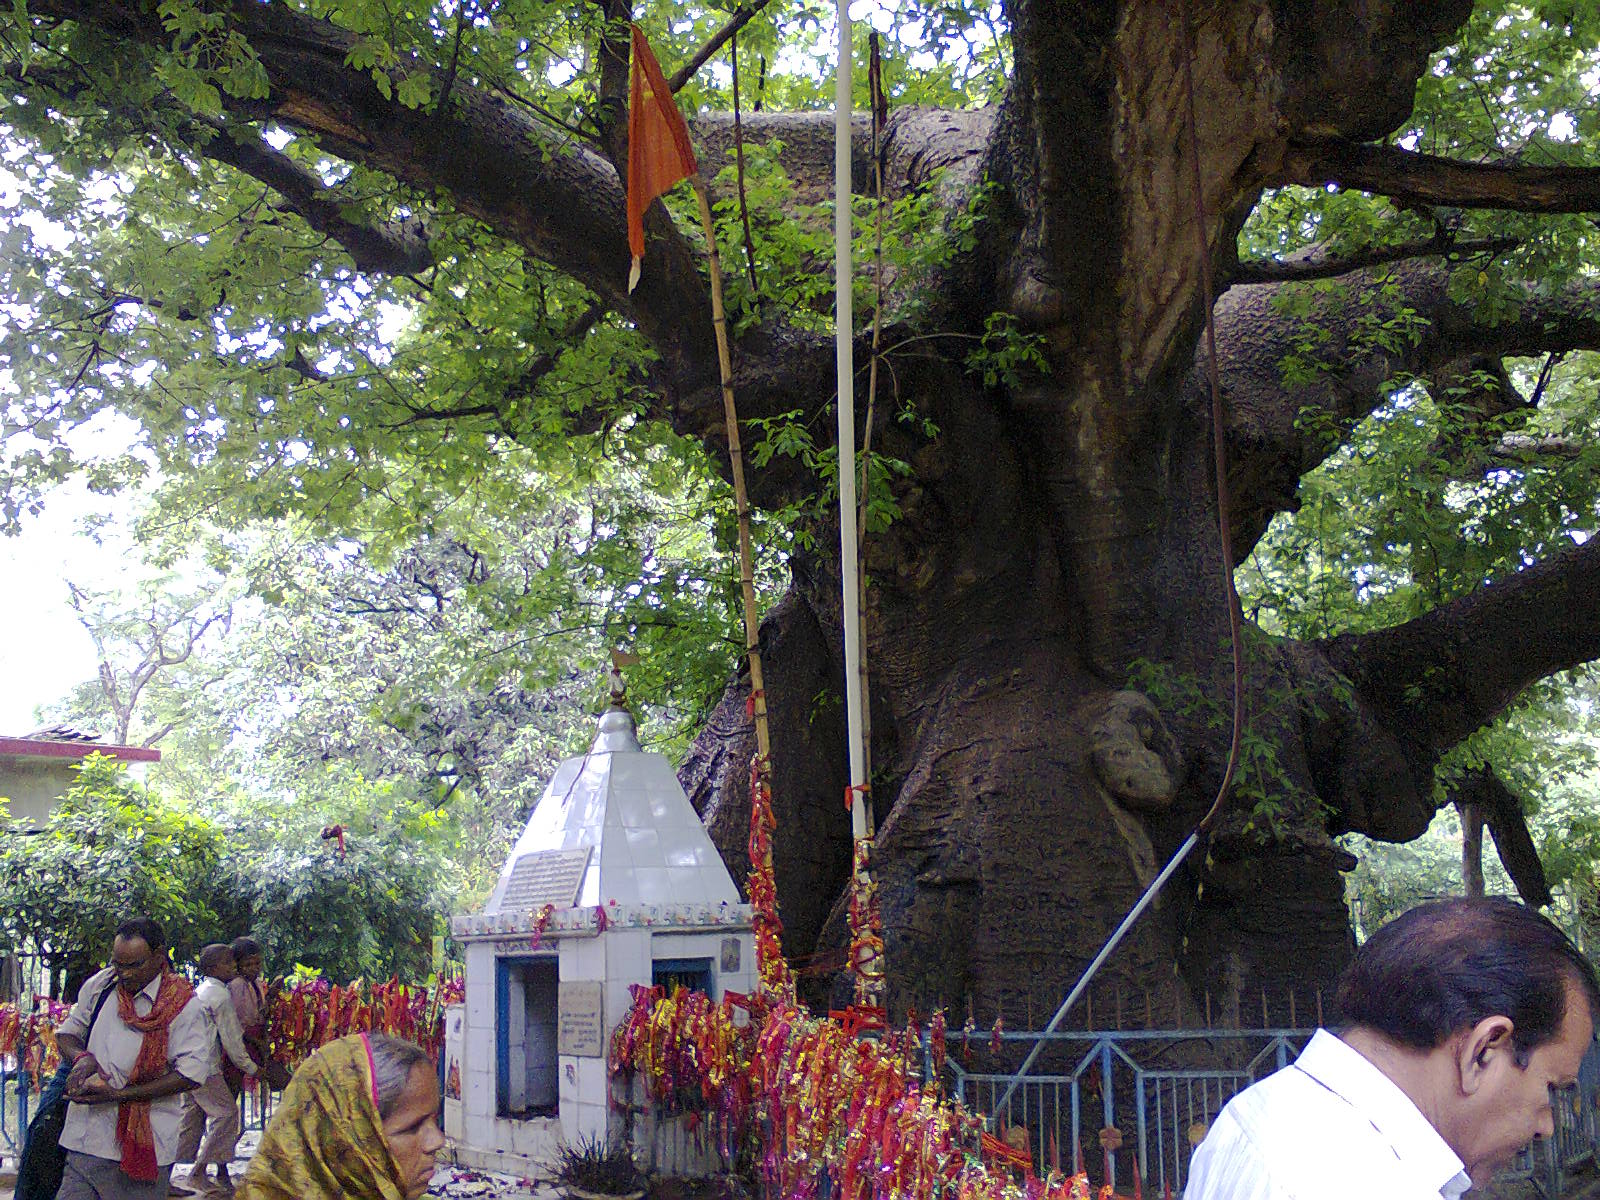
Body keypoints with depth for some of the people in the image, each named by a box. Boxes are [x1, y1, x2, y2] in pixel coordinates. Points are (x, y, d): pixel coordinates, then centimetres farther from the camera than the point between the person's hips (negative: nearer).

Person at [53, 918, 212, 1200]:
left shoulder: (184, 1006, -7)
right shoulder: (98, 986, 8)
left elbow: (192, 1074, -12)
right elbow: (66, 1034, 19)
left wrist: (119, 1095, -16)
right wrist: (81, 1058, -6)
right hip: (84, 1136, 4)